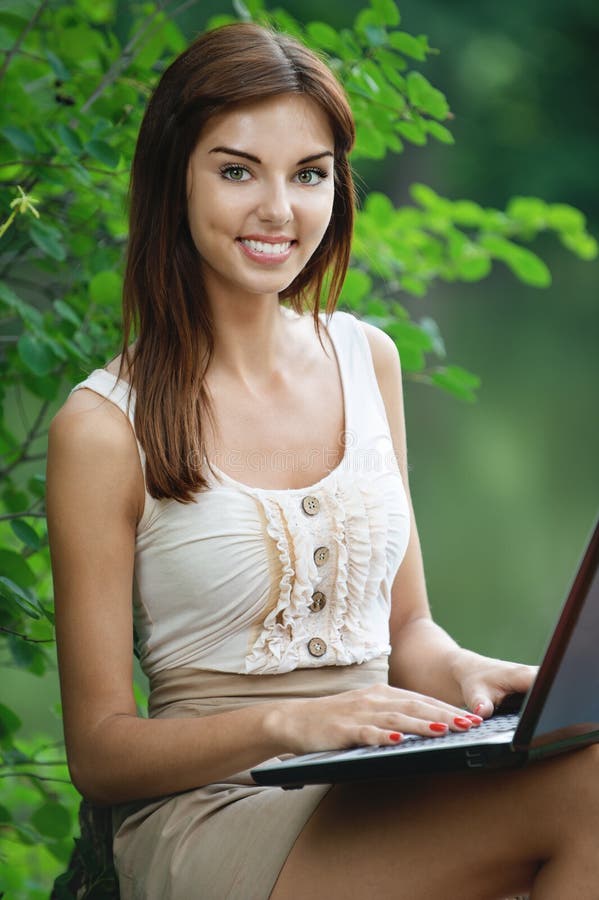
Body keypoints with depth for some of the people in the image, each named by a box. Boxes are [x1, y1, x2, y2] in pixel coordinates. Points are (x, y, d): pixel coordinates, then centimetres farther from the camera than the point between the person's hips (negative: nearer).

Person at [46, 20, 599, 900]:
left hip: (377, 801, 6)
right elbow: (99, 752, -4)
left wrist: (467, 675, -4)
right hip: (206, 819, -6)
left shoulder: (367, 359, 12)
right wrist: (290, 723, -21)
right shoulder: (105, 425, -6)